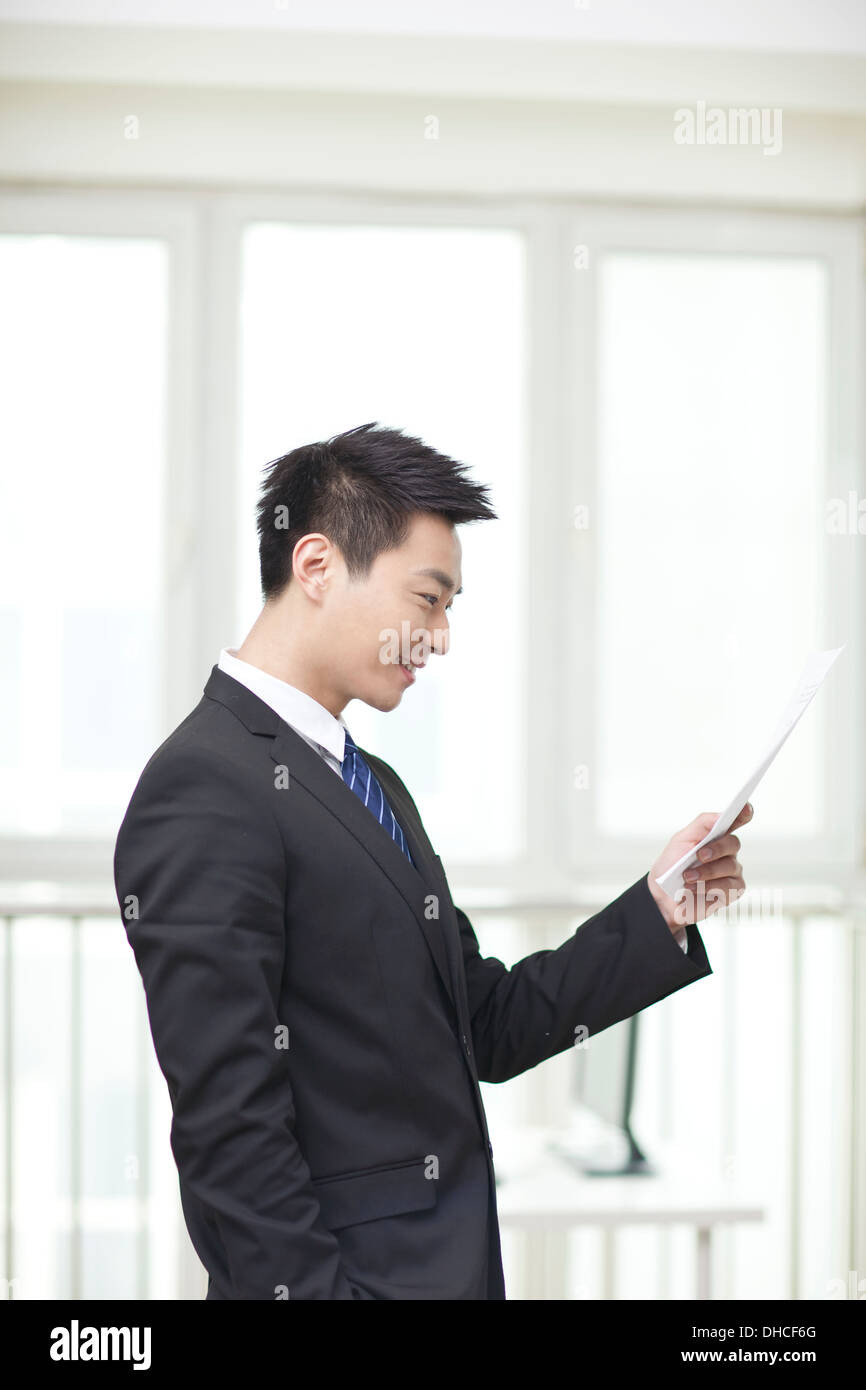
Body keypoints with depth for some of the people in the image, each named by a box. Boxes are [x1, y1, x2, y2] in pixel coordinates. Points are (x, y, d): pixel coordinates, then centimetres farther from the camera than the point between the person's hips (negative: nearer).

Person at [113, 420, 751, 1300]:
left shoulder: (372, 784, 14)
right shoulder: (205, 790, -16)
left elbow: (487, 1028, 12)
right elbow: (227, 1125, -21)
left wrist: (658, 912, 4)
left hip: (458, 1260, 9)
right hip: (345, 1270, -9)